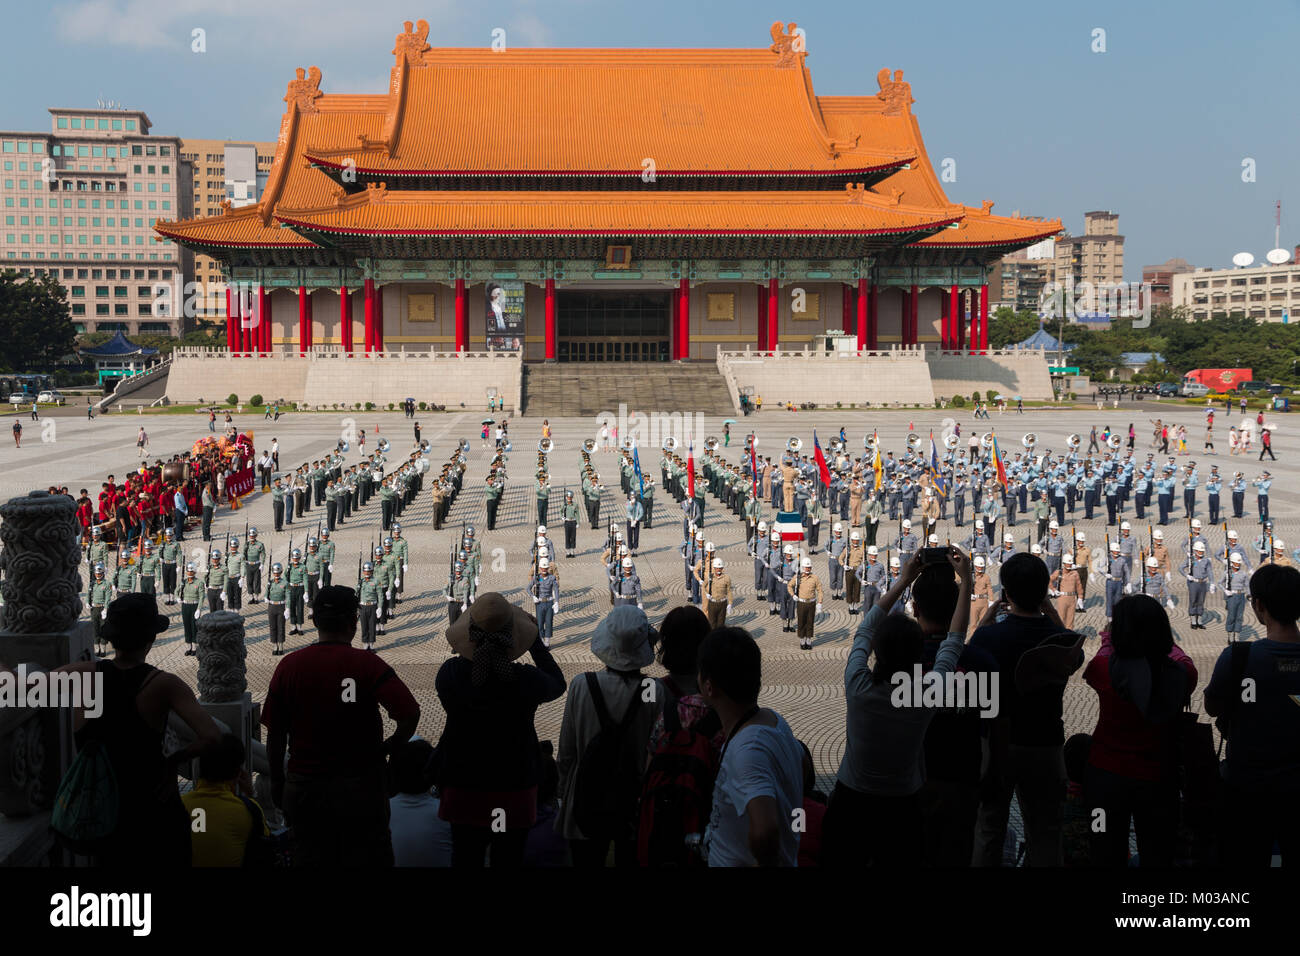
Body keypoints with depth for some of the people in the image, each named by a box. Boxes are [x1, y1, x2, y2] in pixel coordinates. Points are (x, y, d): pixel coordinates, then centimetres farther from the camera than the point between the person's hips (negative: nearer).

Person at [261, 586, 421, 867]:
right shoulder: (367, 664, -13)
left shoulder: (288, 666, -5)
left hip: (304, 788, 3)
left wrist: (277, 781, 13)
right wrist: (387, 748, -6)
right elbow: (410, 714, -23)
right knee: (367, 856, 11)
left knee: (313, 857, 16)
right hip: (361, 787, -3)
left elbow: (275, 733, 1)